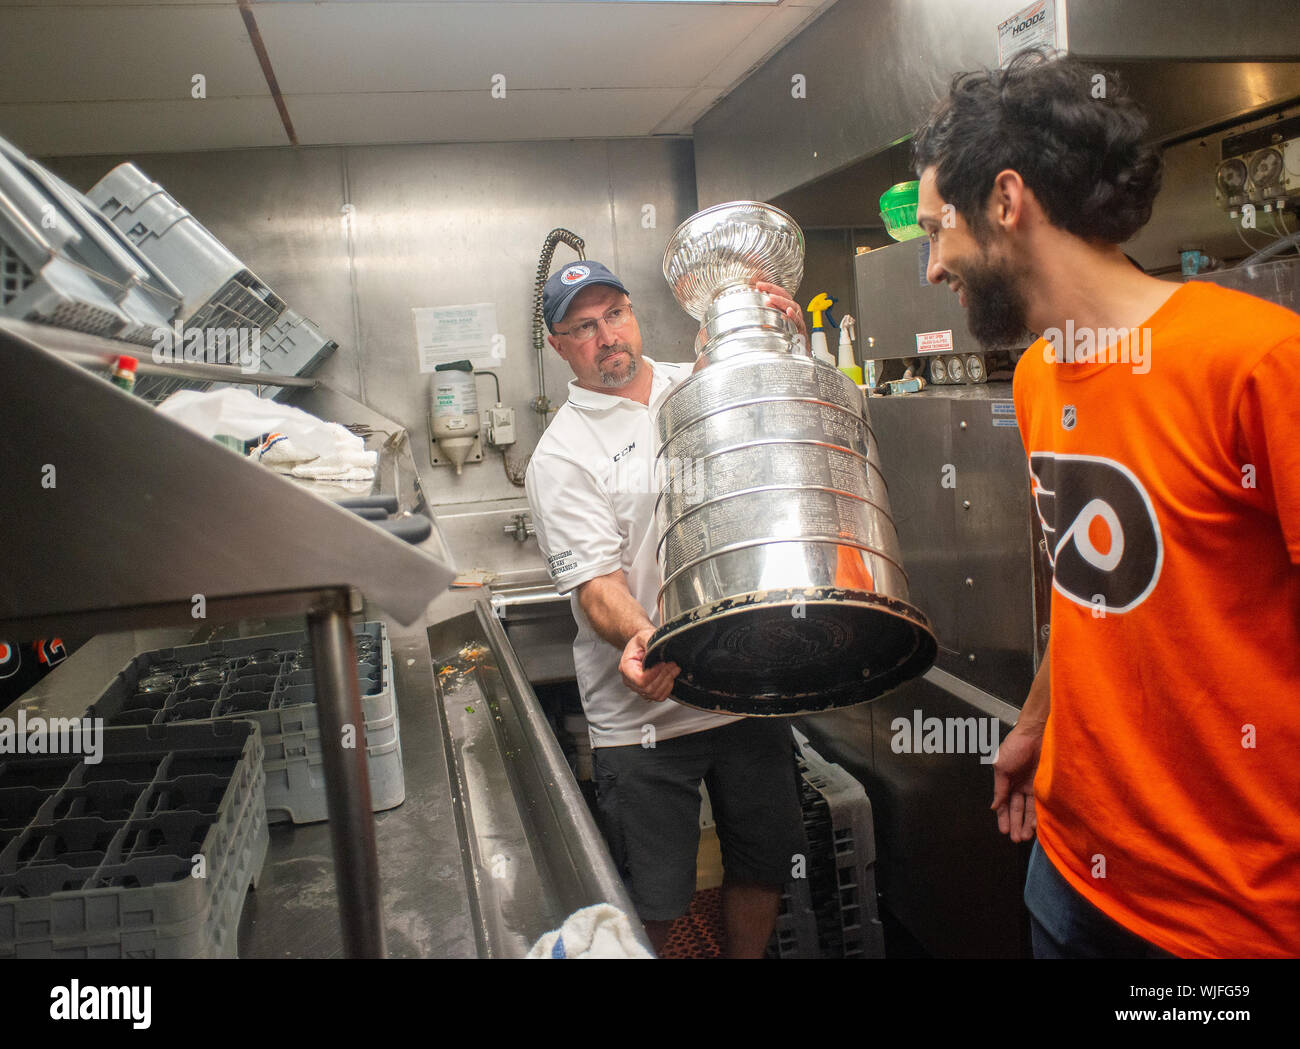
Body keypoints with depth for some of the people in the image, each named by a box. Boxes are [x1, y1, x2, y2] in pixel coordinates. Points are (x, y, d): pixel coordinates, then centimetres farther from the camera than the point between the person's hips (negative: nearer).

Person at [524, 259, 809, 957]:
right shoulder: (562, 454, -6)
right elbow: (595, 582, -14)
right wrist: (638, 636, -36)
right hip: (644, 715, -4)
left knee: (765, 865, 19)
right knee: (650, 905, 6)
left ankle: (745, 955, 43)